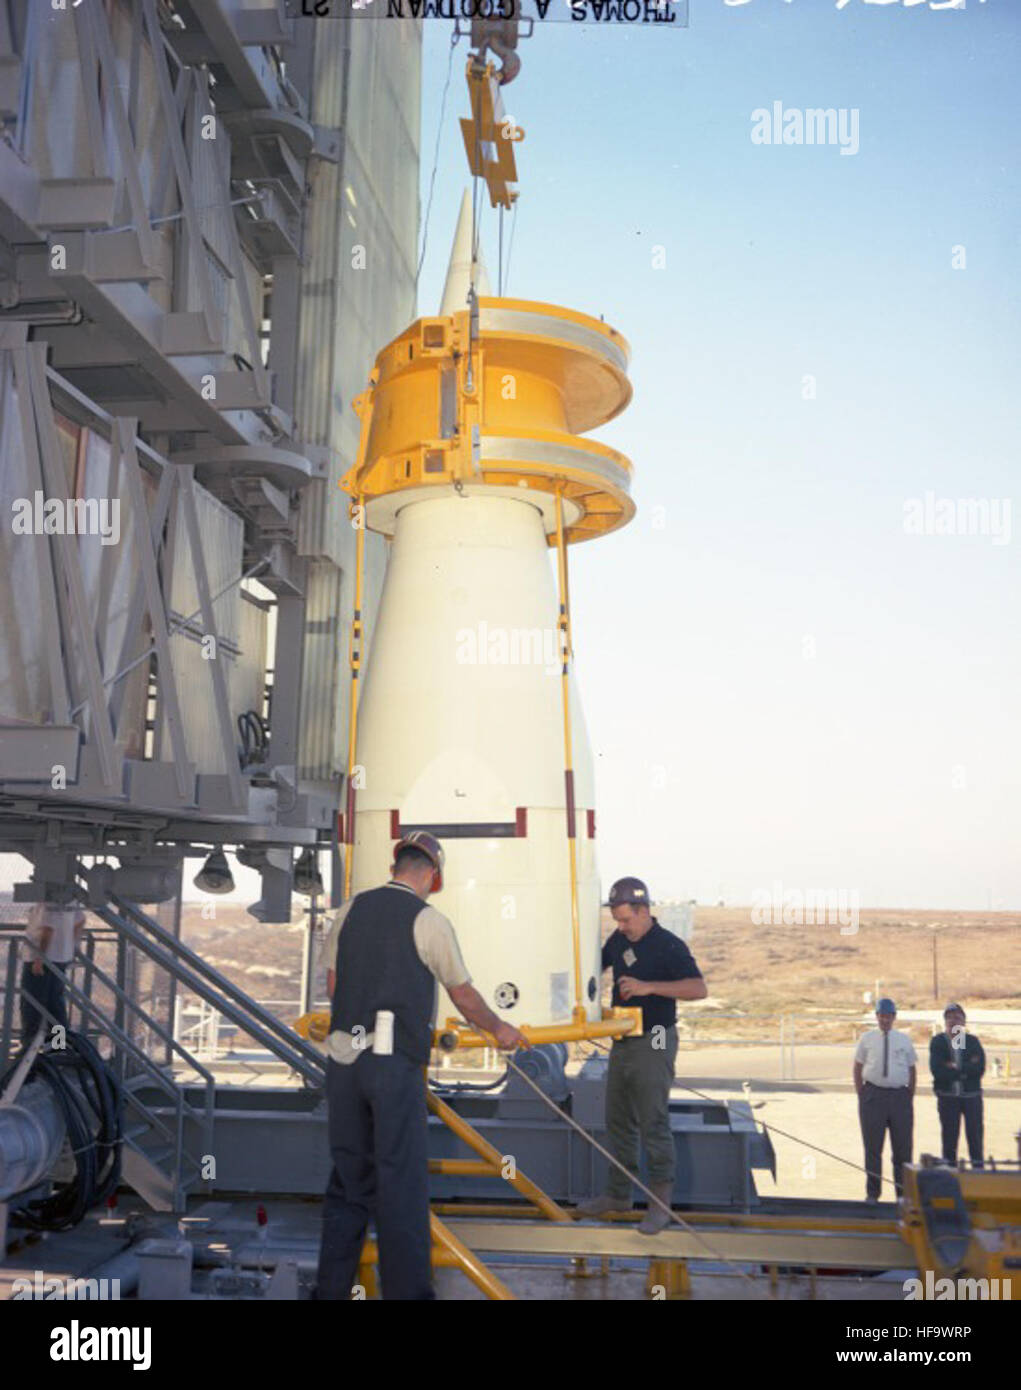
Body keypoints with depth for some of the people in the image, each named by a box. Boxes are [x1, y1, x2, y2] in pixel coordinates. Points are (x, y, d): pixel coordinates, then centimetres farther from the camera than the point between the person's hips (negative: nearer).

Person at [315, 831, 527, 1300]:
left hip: (343, 1059, 5)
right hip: (396, 1064, -5)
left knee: (348, 1177, 15)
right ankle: (408, 1289, 7)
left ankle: (332, 1286, 22)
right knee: (402, 1181, 2)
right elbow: (465, 997, 5)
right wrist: (498, 1029, 22)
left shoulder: (350, 910, 8)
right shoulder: (429, 920, -5)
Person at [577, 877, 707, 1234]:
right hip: (622, 1041, 8)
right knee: (617, 1121, 14)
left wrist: (649, 986, -31)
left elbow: (699, 988, -25)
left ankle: (661, 1203, 4)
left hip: (653, 1043, -8)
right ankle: (618, 1194, 26)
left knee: (653, 1123, -5)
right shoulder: (618, 940, 6)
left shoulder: (669, 946, -15)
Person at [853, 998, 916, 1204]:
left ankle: (903, 1193, 16)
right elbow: (857, 1069, 8)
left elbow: (912, 1070, 13)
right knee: (873, 1147, 2)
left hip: (900, 1095, 1)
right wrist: (861, 1096, 1)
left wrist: (910, 1097, 6)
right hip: (874, 1094, -1)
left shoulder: (904, 1040, 9)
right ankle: (872, 1193, 11)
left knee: (903, 1146, 4)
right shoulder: (866, 1039, 5)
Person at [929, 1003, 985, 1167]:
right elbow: (936, 1070, -11)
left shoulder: (973, 1041, 7)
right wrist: (966, 1070, -10)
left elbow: (980, 1069, -6)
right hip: (947, 1096, -1)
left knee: (975, 1134, 1)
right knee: (949, 1136, 4)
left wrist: (955, 1068, -12)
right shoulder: (937, 1041, 2)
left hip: (972, 1094, 1)